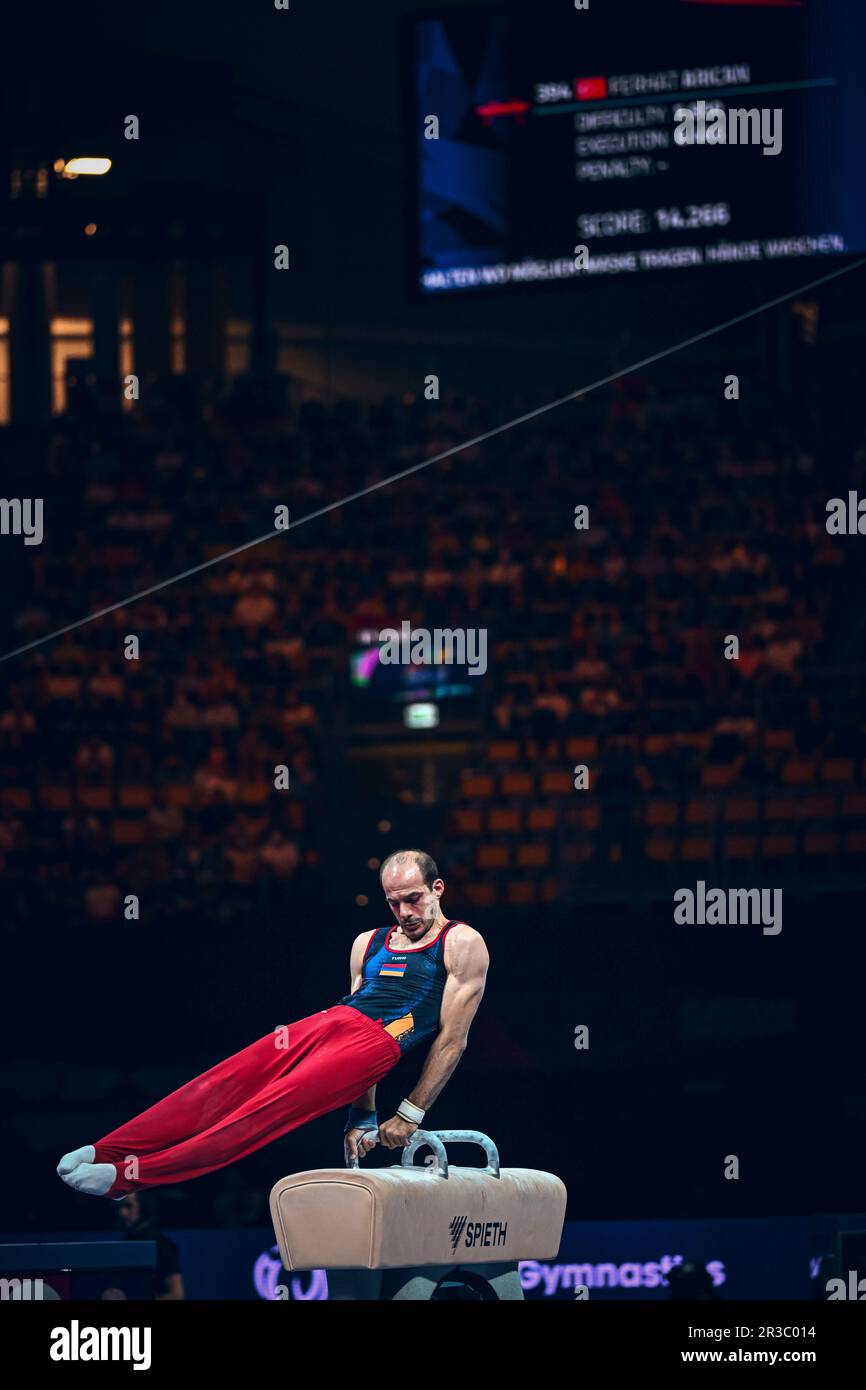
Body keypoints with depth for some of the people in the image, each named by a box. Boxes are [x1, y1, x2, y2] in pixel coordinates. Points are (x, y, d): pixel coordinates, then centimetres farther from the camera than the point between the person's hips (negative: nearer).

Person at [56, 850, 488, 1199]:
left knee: (273, 1107, -22)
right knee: (223, 1084, -14)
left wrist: (411, 1114, -1)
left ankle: (129, 1176, -34)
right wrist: (362, 1115, 15)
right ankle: (104, 1152, -22)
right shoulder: (370, 943, 26)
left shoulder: (463, 945, 6)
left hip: (379, 1041, -7)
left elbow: (453, 1038, 2)